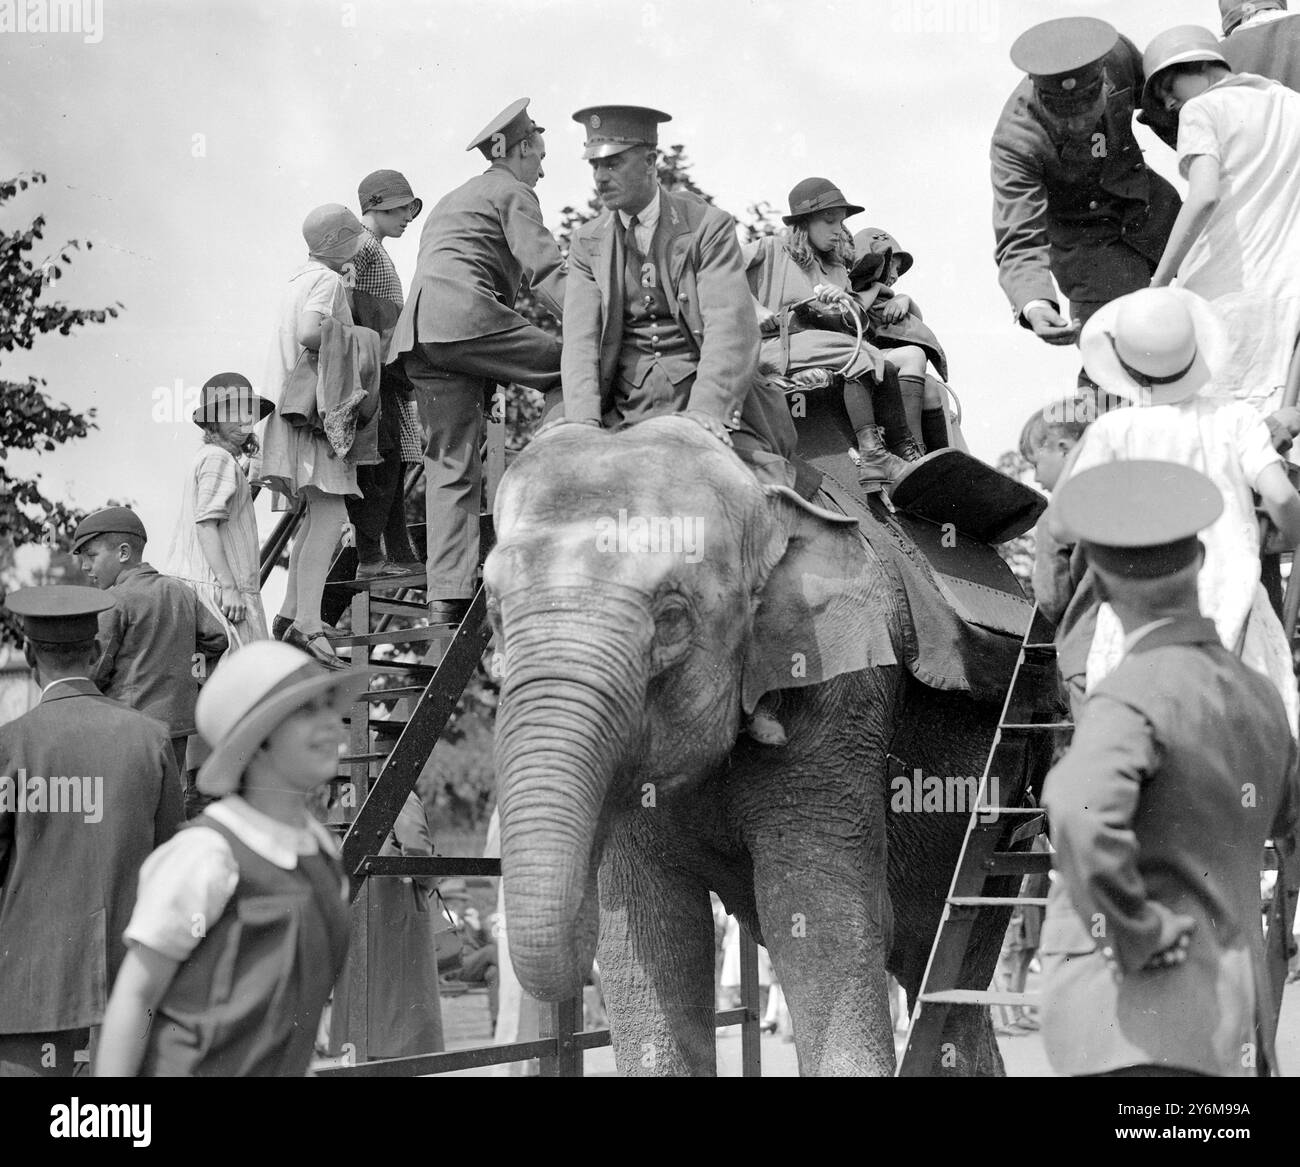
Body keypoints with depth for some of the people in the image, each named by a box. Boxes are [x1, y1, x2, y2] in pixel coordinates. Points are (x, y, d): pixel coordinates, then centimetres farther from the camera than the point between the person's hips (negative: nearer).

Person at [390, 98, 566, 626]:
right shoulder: (513, 193, 8)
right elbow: (547, 274, -6)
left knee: (452, 463, 3)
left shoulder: (451, 200, 35)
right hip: (465, 312, -8)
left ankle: (447, 598, -6)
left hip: (418, 335, 8)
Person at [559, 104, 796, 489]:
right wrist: (584, 422, -19)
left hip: (712, 403, -3)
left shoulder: (709, 226, -2)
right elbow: (580, 339, 0)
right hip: (624, 406, 3)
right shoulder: (588, 243, 10)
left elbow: (731, 327, -14)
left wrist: (705, 409, -30)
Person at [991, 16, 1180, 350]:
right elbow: (1019, 244, -39)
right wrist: (1034, 307, -59)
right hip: (1083, 233, -5)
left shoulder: (1118, 55, -26)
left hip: (1142, 199, 5)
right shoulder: (1016, 139, -36)